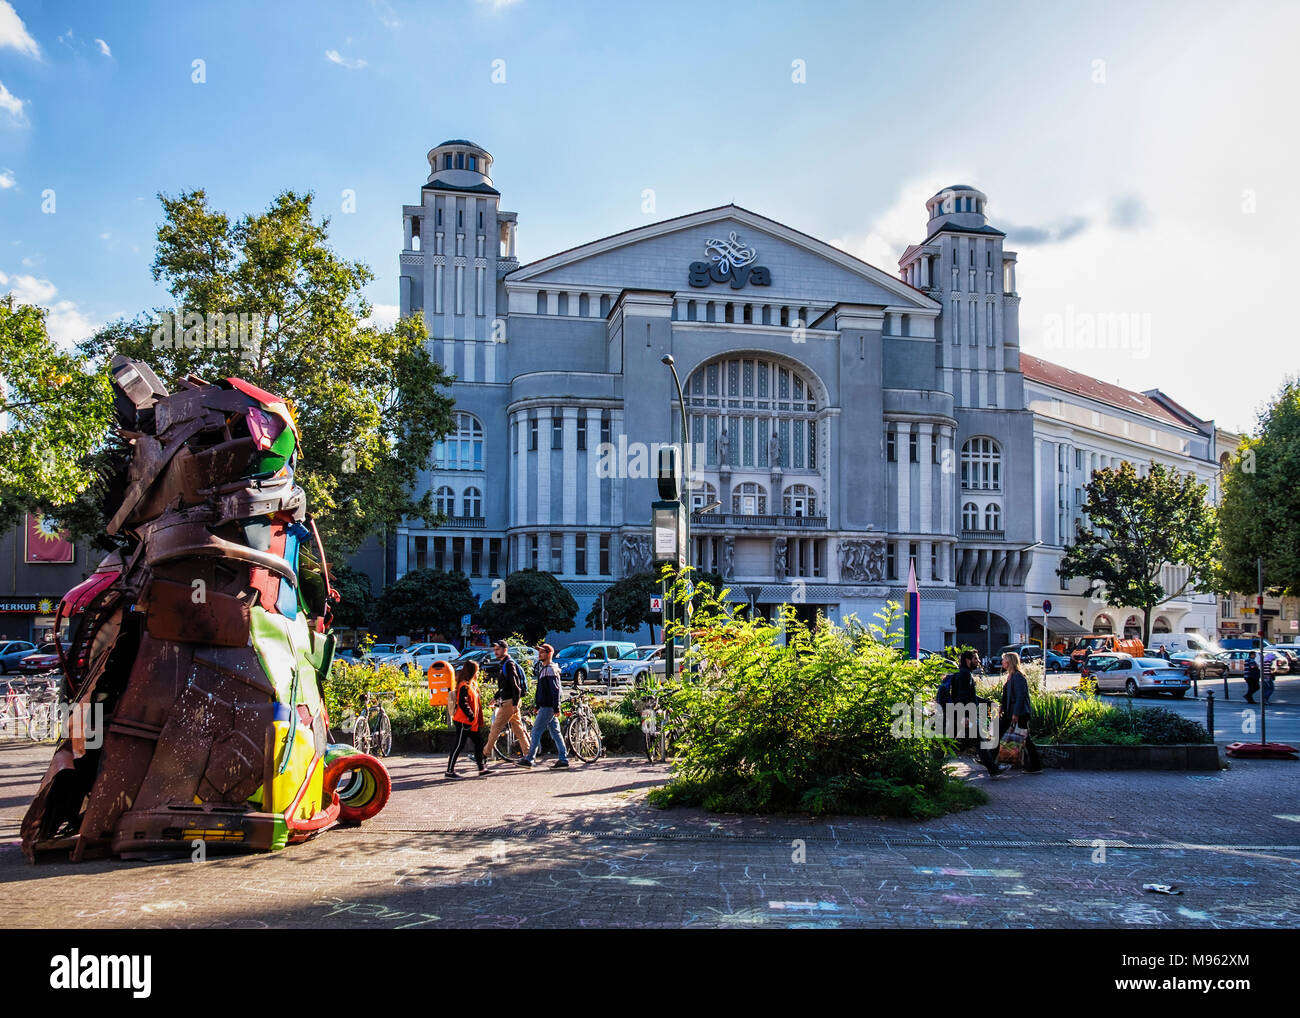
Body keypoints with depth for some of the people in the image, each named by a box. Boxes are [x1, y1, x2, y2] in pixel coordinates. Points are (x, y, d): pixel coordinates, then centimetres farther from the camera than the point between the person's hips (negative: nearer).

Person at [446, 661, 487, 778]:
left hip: (472, 722, 10)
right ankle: (450, 771, 4)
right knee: (459, 745, -3)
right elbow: (463, 703, -25)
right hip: (464, 722, -10)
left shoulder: (472, 684, 14)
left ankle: (481, 768, 18)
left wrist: (477, 719, 17)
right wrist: (471, 716, -19)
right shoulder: (464, 686, -17)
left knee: (479, 742, 11)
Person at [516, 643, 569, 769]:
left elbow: (555, 690, -20)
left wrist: (556, 708, -22)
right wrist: (538, 706, 24)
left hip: (548, 707, -10)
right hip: (545, 706, 10)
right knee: (555, 733, 8)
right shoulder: (543, 669, 18)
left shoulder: (550, 669, -14)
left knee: (536, 731, -5)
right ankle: (564, 759, 9)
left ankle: (529, 759, 0)